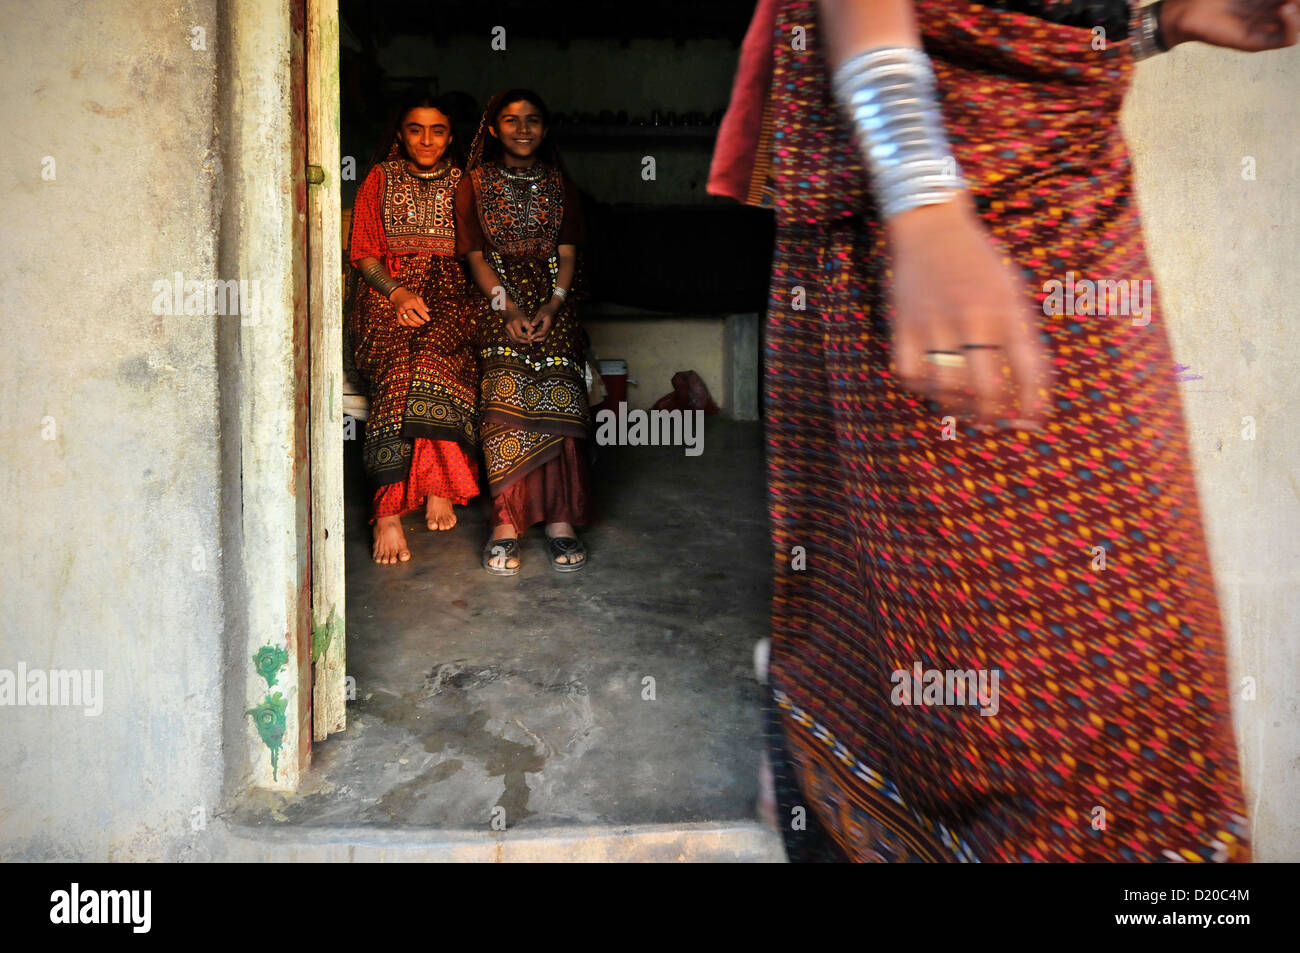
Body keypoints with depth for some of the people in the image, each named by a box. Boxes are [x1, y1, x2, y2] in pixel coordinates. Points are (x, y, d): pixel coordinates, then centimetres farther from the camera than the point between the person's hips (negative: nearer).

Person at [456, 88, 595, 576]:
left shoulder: (560, 184, 17)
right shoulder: (474, 183, 12)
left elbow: (567, 253, 10)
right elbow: (476, 256, 3)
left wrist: (552, 305, -9)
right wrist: (508, 307, -13)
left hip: (552, 298, 2)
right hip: (498, 299, -1)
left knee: (559, 386, -25)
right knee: (507, 384, -28)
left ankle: (560, 519, -27)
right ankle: (506, 521, -30)